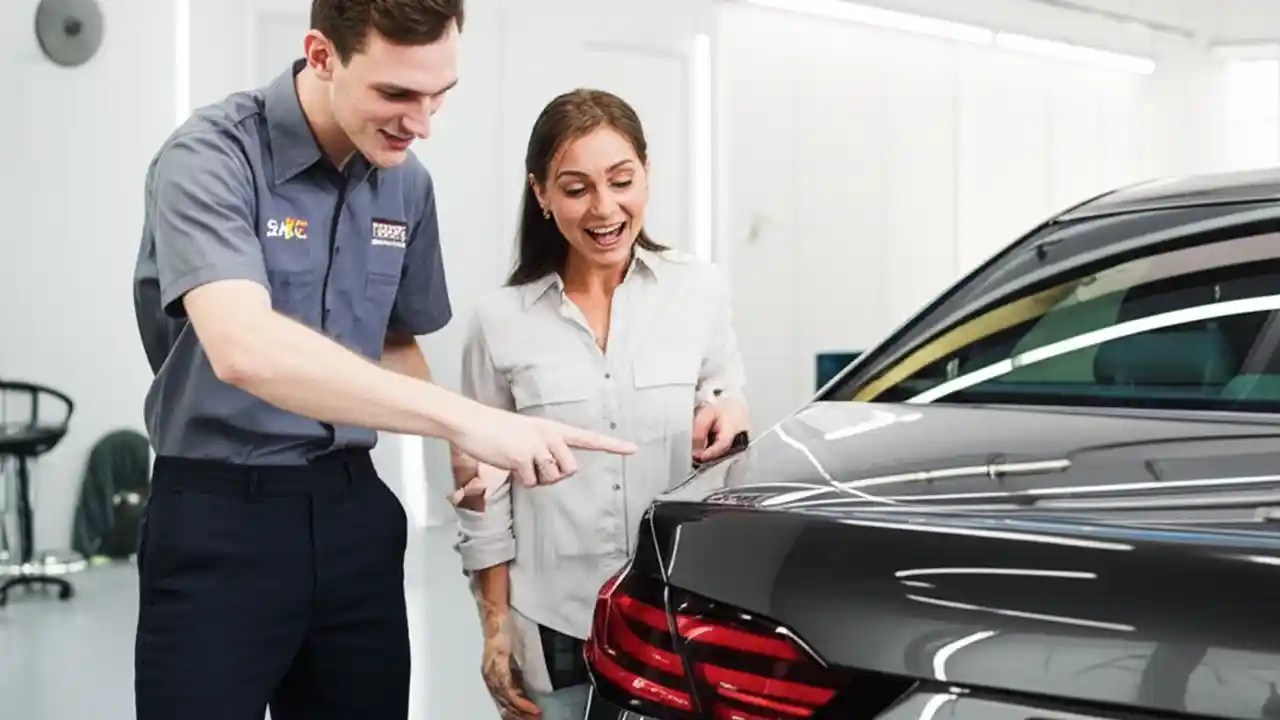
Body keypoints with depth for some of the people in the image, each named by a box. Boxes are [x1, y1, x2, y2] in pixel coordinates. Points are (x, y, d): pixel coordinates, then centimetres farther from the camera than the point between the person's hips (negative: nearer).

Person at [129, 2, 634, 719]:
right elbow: (243, 348, -33)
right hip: (221, 521, -6)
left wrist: (464, 449, 0)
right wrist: (466, 417, -38)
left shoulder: (407, 183, 5)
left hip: (354, 511, 6)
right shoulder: (211, 158, -16)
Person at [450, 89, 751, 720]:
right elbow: (485, 497, 2)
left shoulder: (700, 291, 0)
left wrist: (730, 419, -11)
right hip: (556, 631, -1)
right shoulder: (501, 322, -3)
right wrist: (496, 629, 1)